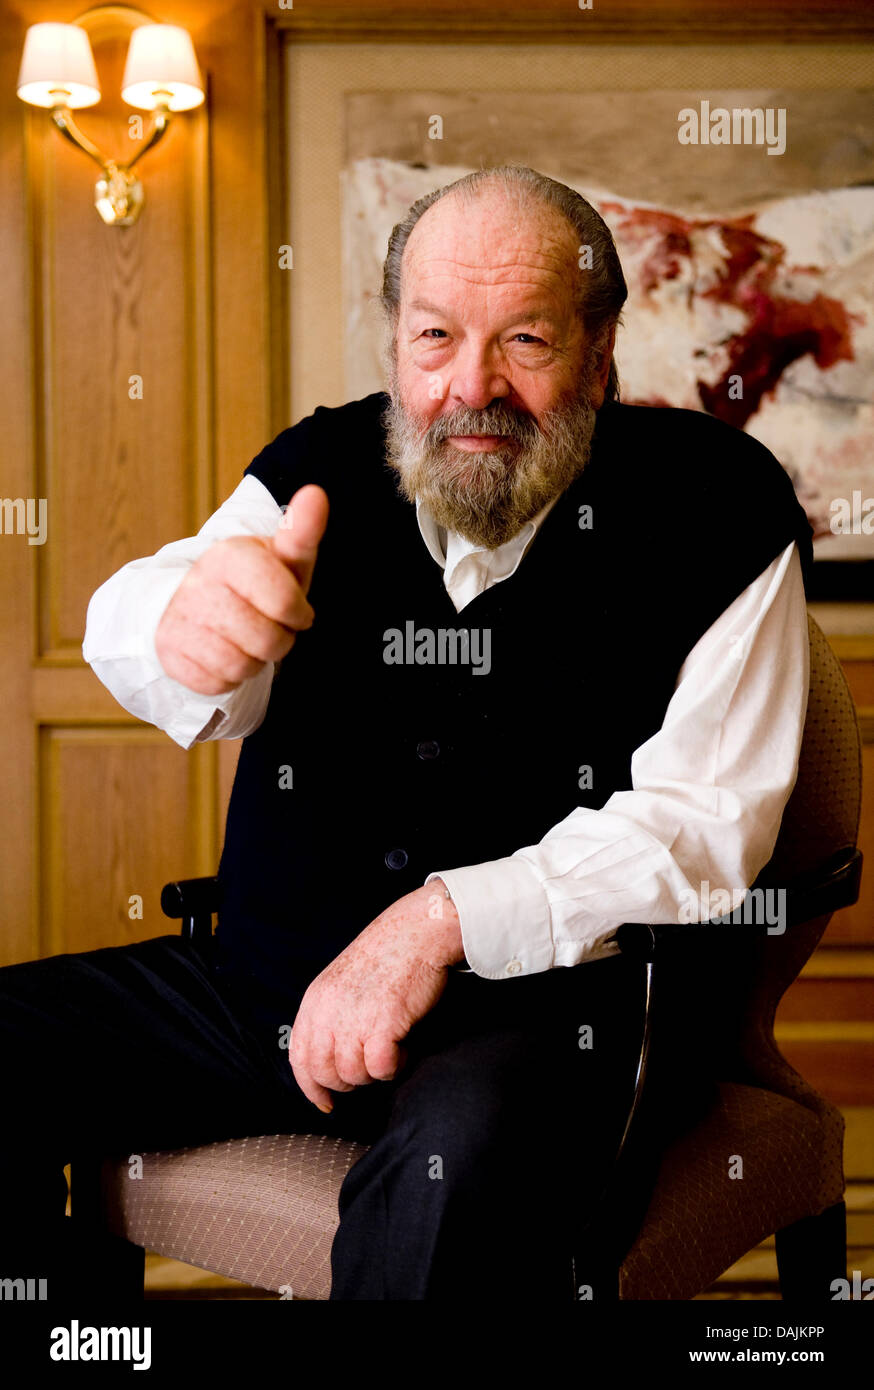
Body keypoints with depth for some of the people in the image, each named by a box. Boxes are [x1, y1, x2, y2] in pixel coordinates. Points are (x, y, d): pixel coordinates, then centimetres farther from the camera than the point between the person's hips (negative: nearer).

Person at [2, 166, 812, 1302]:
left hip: (545, 996, -4)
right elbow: (125, 631, -11)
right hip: (266, 978, 5)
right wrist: (183, 626, -38)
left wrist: (445, 920, -21)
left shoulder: (714, 511, -3)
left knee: (453, 1160, -37)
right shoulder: (320, 472, 7)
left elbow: (703, 823, -9)